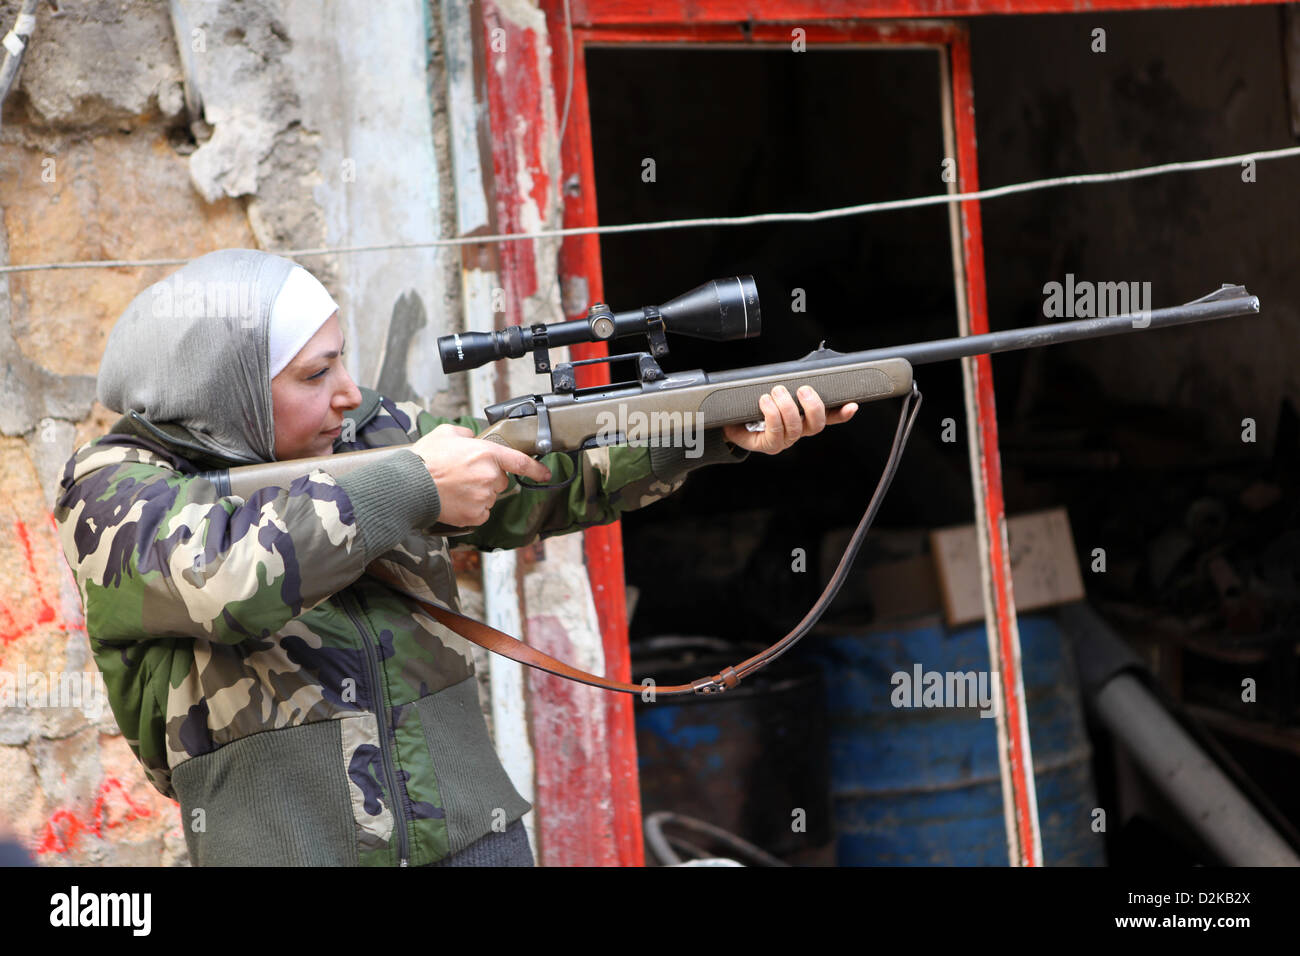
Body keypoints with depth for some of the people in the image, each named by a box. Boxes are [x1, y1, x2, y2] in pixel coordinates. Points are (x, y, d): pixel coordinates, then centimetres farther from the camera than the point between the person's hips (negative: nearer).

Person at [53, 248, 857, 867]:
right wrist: (414, 484, -18)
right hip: (283, 847, -4)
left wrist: (726, 429, -4)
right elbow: (225, 574, -26)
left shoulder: (366, 435, 7)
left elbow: (549, 473, 7)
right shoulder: (114, 491, -7)